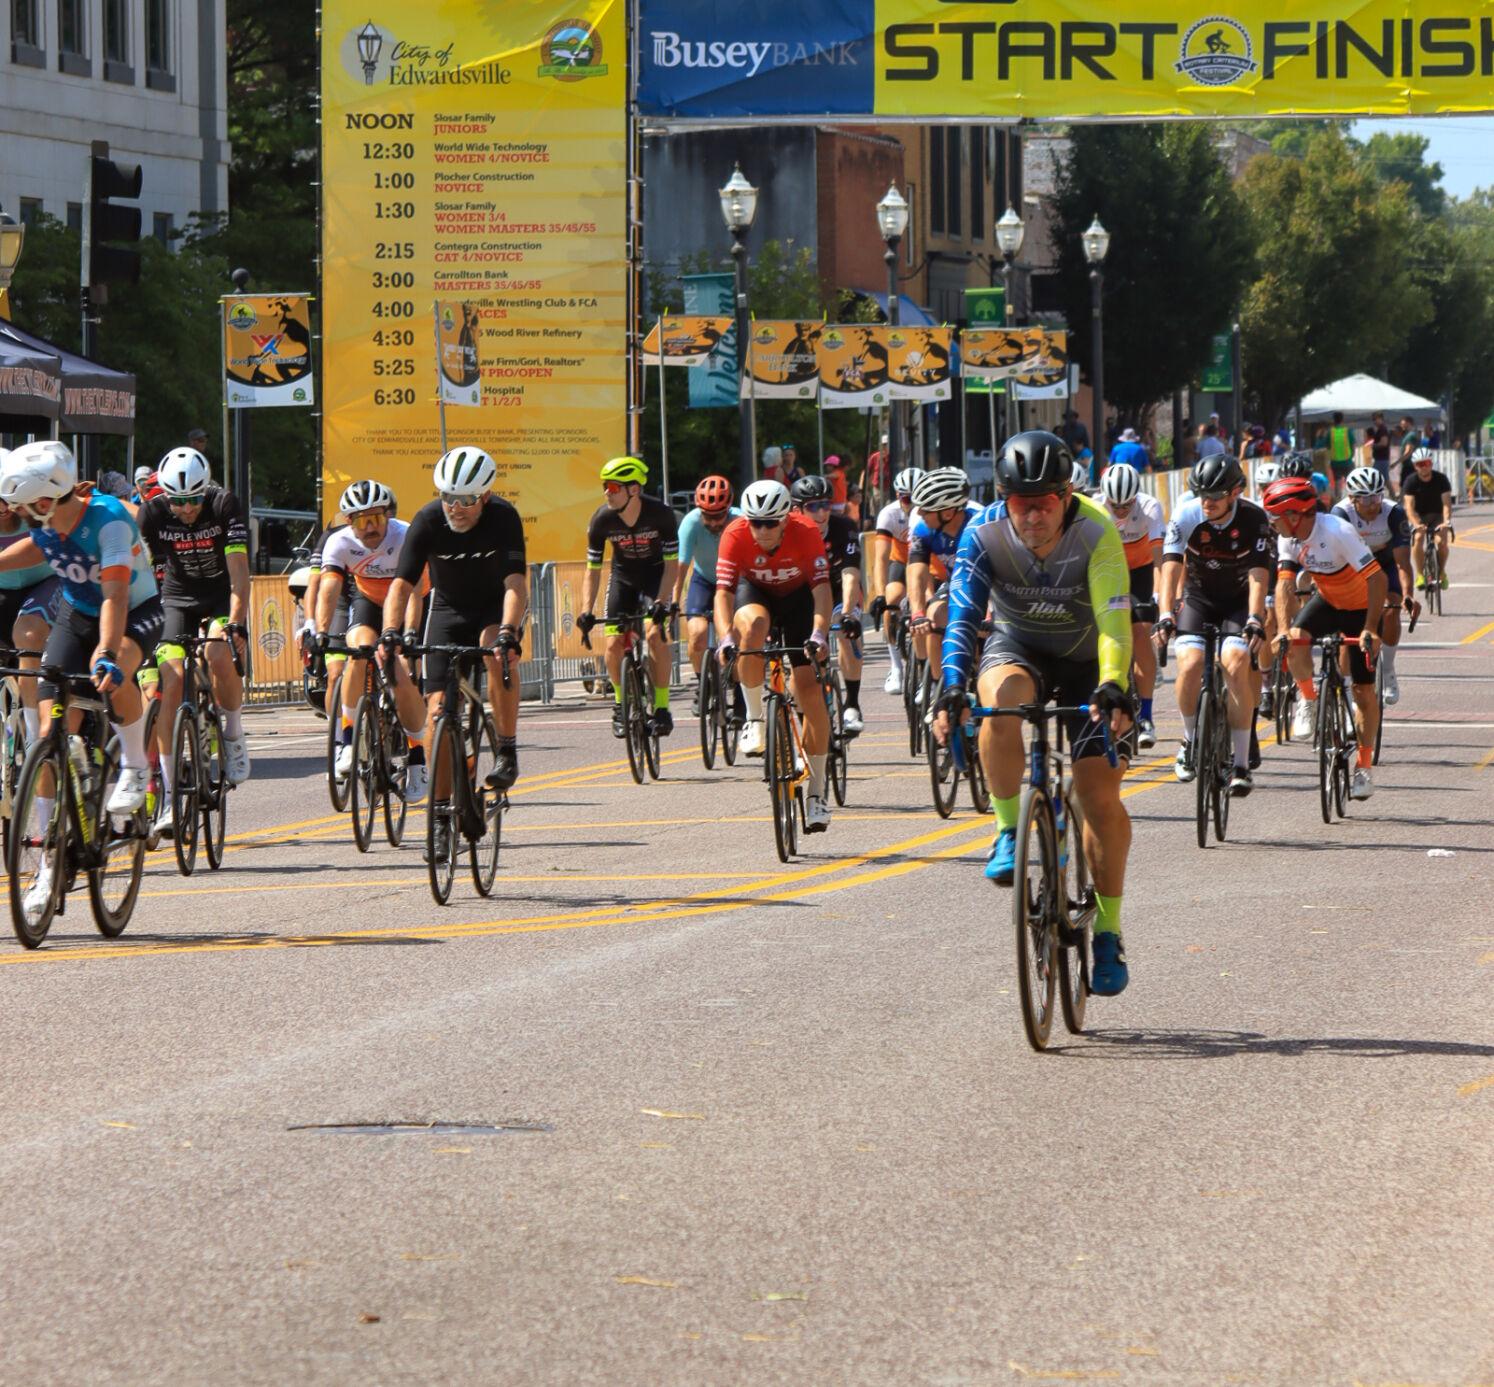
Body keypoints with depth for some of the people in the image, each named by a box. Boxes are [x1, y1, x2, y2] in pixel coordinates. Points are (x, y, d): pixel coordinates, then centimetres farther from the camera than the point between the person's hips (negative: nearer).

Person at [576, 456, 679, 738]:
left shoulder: (660, 514, -27)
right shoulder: (602, 519, -21)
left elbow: (672, 564, -22)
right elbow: (593, 569, -13)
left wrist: (661, 602, -33)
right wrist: (586, 611, -25)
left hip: (655, 576, -2)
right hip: (623, 577, 2)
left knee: (655, 634, -24)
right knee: (614, 644, -12)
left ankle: (662, 706, -11)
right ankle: (620, 702, 14)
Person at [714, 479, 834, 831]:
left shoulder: (806, 532, -30)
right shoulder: (736, 535, -28)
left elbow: (821, 588, -34)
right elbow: (723, 592, -32)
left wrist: (819, 634, -50)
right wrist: (725, 638, -48)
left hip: (798, 596, 0)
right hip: (755, 592, 0)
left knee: (809, 690, -12)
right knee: (752, 625, -38)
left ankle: (817, 792, -1)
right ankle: (755, 719, -20)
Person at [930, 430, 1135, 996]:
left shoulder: (1096, 533, -27)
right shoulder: (984, 534, -22)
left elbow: (1114, 621, -36)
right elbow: (962, 616, -29)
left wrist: (1113, 688, -52)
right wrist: (952, 690, -44)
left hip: (1086, 659, -1)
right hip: (1018, 647, 1)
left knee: (1100, 794, -11)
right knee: (1002, 695, -37)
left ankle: (1108, 932, 4)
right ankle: (1008, 831, -21)